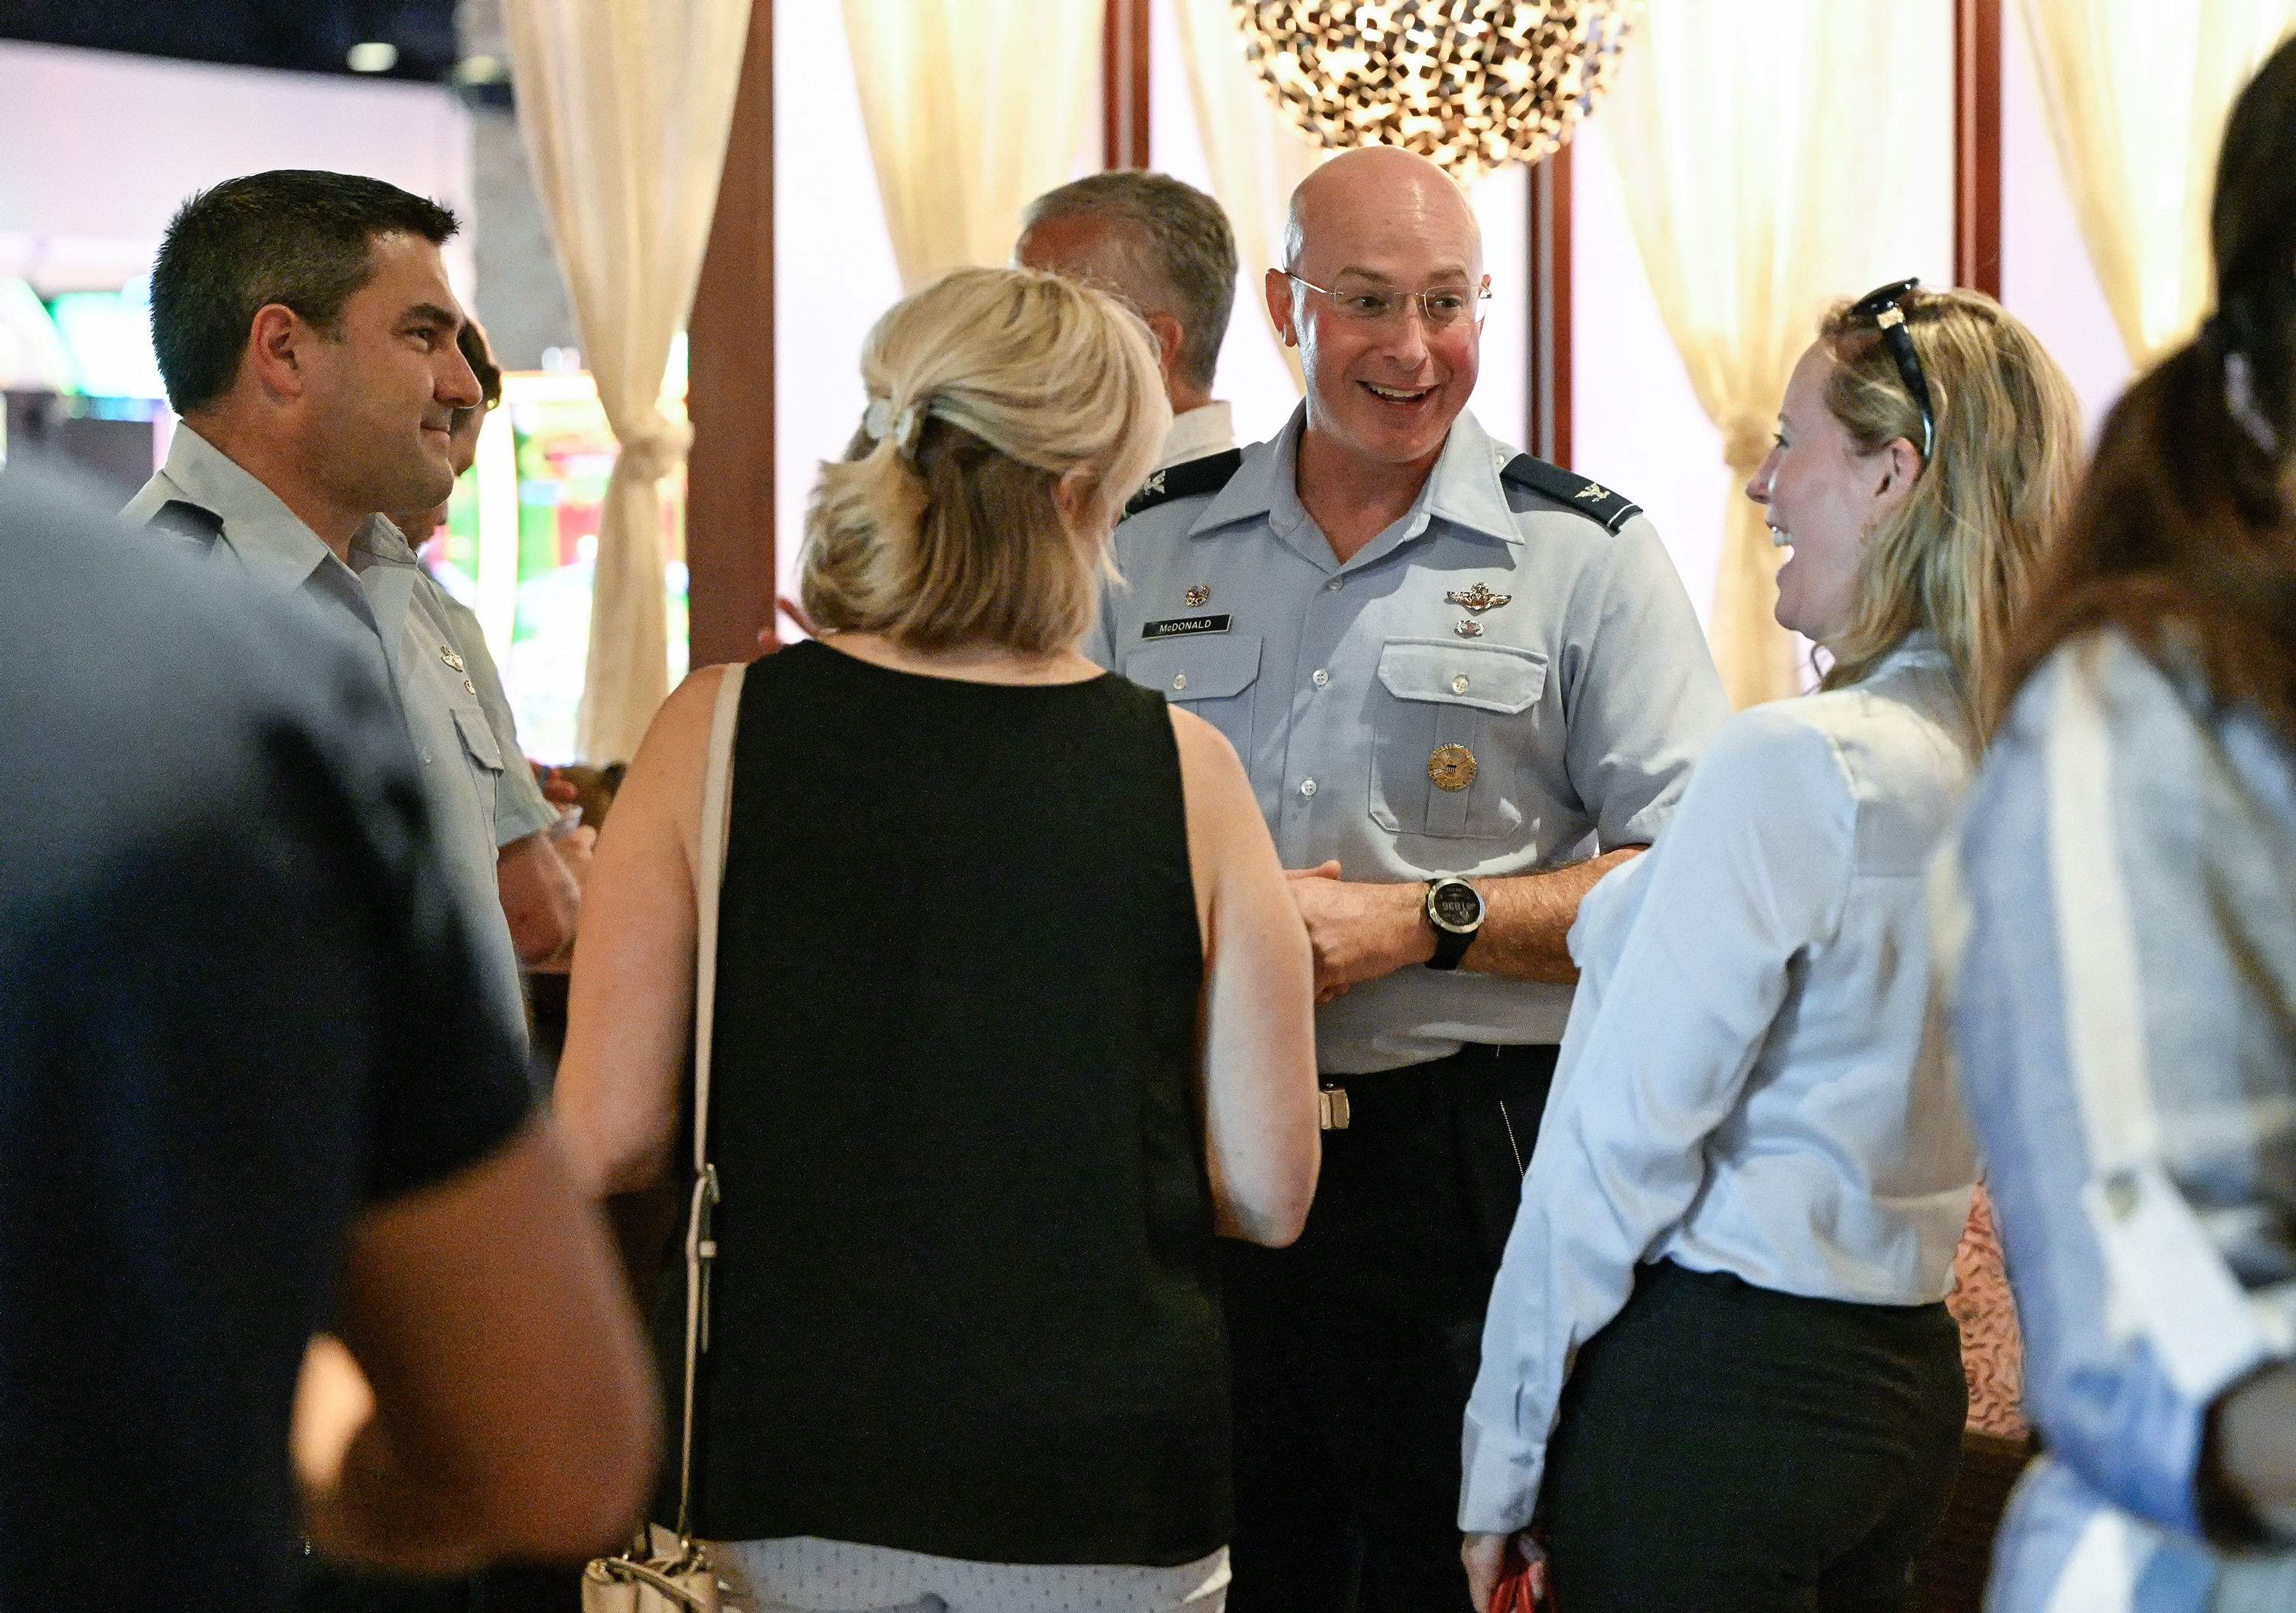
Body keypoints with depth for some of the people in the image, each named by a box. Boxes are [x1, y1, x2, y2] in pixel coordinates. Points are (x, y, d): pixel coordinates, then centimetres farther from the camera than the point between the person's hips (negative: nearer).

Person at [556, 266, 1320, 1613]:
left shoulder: (715, 731, -5)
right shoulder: (1183, 768, -6)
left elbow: (608, 1141, -6)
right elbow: (1268, 1193, -4)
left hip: (792, 1473, 1)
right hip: (1112, 1488, 0)